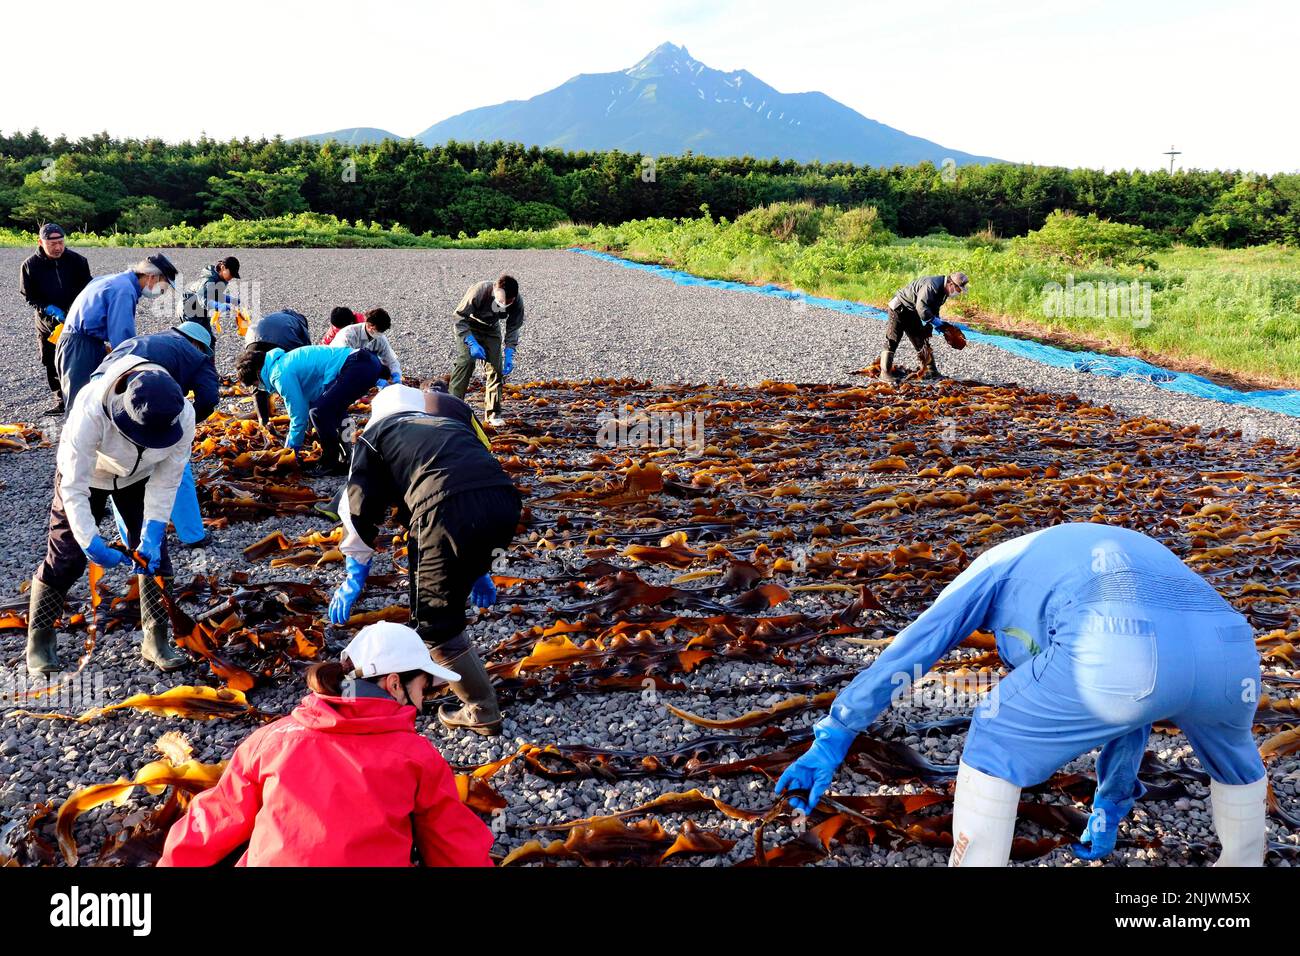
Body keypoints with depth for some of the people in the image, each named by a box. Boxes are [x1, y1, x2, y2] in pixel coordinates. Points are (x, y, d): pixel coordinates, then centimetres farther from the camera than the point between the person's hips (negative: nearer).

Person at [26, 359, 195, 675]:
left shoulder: (183, 417, -35)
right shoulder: (91, 412, -43)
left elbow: (166, 481, -21)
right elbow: (74, 486, -33)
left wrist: (152, 533, -28)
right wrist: (91, 542, -37)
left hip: (139, 476, 2)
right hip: (83, 471, -2)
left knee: (152, 553, -3)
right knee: (66, 554, 1)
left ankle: (157, 638, 11)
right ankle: (39, 638, 21)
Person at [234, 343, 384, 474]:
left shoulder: (281, 374, -8)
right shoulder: (284, 361, 23)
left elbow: (299, 414, -7)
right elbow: (302, 406, 32)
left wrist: (291, 450, 7)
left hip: (358, 367, -11)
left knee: (319, 412, -14)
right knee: (329, 411, 26)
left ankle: (335, 464, -3)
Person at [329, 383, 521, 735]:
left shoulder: (376, 433, 27)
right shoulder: (453, 423, 40)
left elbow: (359, 512, 21)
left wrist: (352, 581, 32)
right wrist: (479, 570, 45)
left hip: (447, 510, -5)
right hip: (504, 501, 6)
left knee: (435, 621, 13)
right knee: (446, 600, 29)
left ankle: (482, 712, 20)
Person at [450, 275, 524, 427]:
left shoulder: (517, 302, -26)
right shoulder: (478, 292, -37)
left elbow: (513, 329, -12)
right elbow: (460, 317, -26)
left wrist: (509, 356, -21)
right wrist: (472, 343, -35)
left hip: (491, 329, 4)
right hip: (468, 326, -4)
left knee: (496, 366, -6)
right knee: (466, 361, -20)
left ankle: (493, 413, 0)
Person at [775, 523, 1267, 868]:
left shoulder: (1004, 561, 31)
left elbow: (908, 652, 23)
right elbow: (1132, 719, 54)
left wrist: (831, 739, 25)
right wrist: (1109, 809, 66)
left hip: (1117, 655, -6)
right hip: (1233, 653, 6)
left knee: (995, 740, 22)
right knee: (1232, 750, 41)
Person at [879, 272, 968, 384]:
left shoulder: (943, 290, 3)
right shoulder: (932, 286, -29)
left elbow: (933, 309, 13)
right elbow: (921, 307, -35)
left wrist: (938, 322, -1)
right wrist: (936, 321, -31)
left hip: (911, 312, 10)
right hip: (899, 309, -10)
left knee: (921, 341, 11)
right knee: (892, 341, -9)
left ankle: (931, 371, 16)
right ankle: (885, 373, -7)